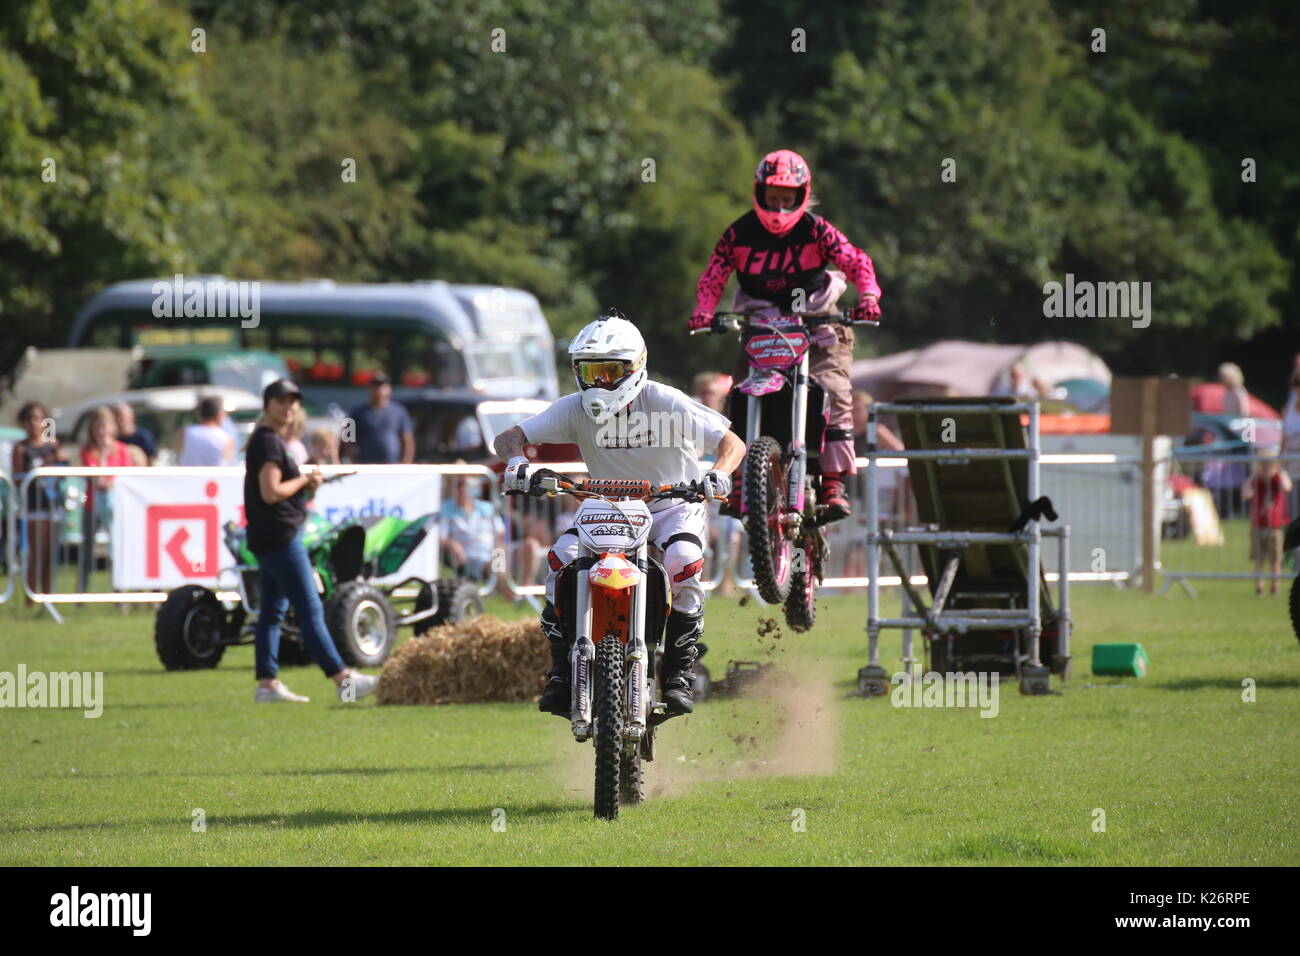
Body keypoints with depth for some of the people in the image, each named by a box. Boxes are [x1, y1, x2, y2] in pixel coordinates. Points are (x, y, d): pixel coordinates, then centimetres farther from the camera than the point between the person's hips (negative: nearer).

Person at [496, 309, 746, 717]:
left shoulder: (665, 404, -16)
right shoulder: (574, 409, -9)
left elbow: (732, 443, -16)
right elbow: (509, 437, -9)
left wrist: (718, 473, -39)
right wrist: (516, 459, -34)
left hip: (672, 508, -3)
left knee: (683, 563, -33)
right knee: (561, 557, -24)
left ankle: (678, 672, -16)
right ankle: (561, 672, -15)